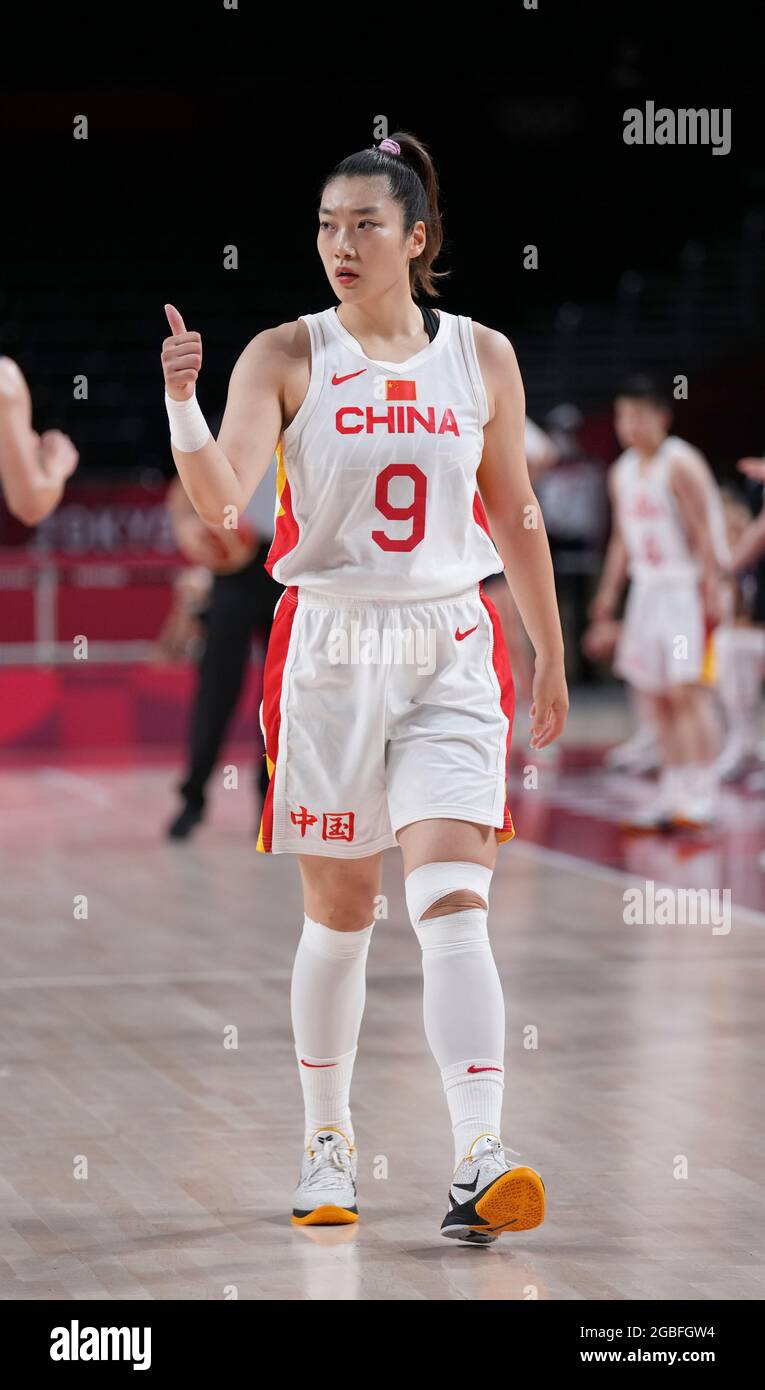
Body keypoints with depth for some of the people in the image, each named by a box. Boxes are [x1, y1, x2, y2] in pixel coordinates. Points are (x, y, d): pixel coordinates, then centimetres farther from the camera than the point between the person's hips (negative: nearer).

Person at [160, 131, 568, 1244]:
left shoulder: (482, 357, 4)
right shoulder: (287, 357, -2)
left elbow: (515, 514, 14)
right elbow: (222, 501, -14)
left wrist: (552, 657, 16)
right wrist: (182, 402, -30)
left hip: (452, 654, 1)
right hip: (330, 651, 0)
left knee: (453, 903, -13)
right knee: (339, 912, 8)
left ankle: (480, 1162, -19)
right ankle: (327, 1144, 25)